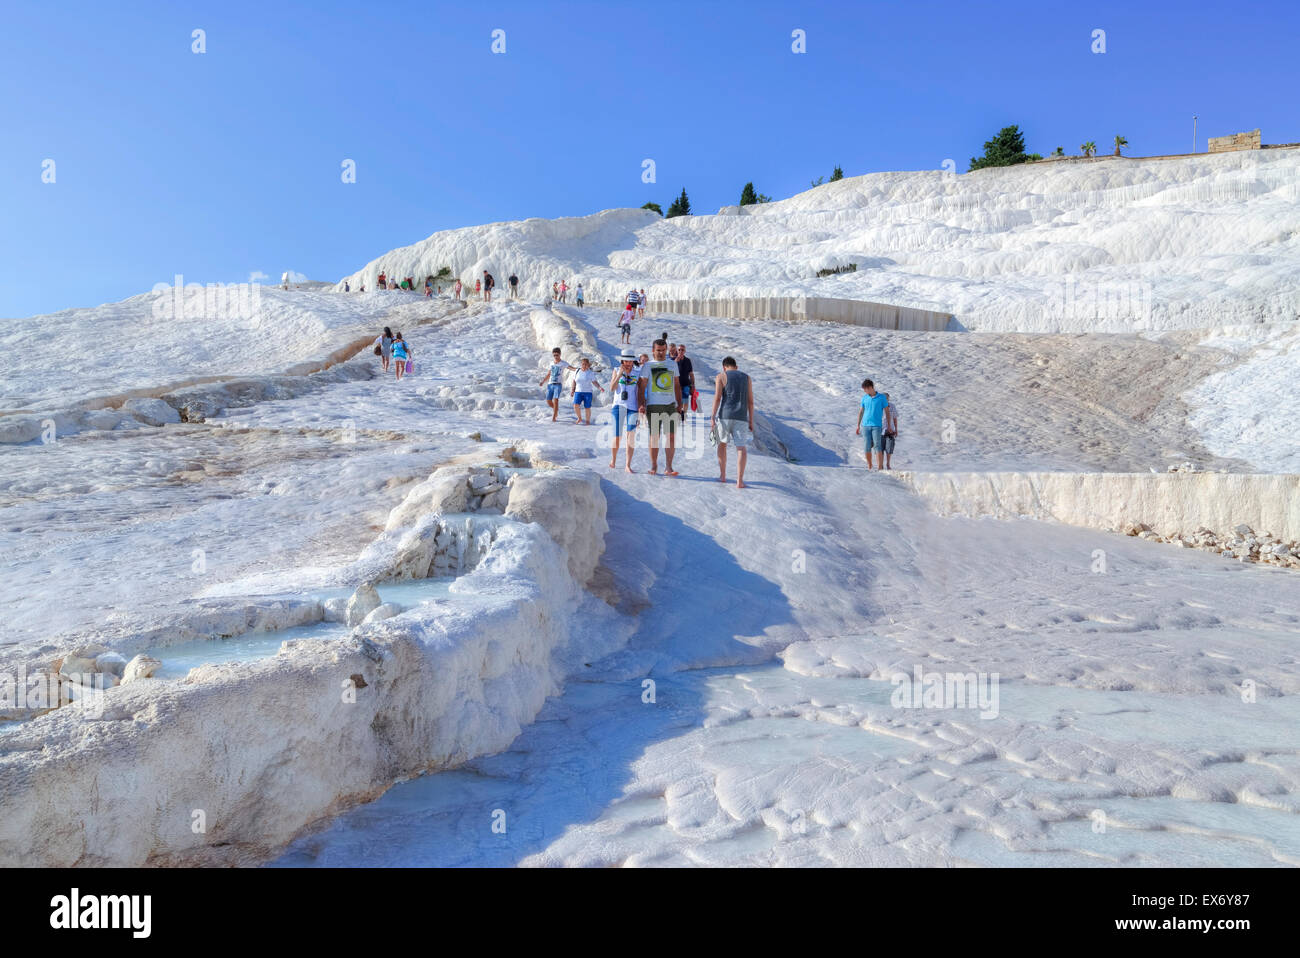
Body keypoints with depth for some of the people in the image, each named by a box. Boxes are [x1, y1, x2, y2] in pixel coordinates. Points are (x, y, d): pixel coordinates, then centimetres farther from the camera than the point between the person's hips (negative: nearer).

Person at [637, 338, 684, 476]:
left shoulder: (673, 364, 16)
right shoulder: (648, 366, 5)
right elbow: (641, 386, 0)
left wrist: (679, 404, 13)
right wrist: (641, 403, -13)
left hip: (671, 405, 3)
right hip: (653, 405, -3)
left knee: (671, 437, -3)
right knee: (654, 437, 1)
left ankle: (668, 467, 1)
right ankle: (653, 466, 11)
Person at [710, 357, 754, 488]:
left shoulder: (721, 376, 4)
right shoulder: (746, 377, 13)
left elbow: (717, 398, -6)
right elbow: (750, 401, 9)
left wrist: (712, 418, -7)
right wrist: (751, 421, 11)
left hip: (724, 415, -1)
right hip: (741, 418, 1)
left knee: (722, 444, 20)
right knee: (742, 448, -3)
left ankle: (722, 476, 24)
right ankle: (739, 481, -15)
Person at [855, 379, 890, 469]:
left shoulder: (882, 397, 0)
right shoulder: (864, 398, 9)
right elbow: (860, 412, 14)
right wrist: (858, 426, 11)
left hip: (877, 425, -3)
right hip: (865, 425, 3)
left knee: (877, 447, -9)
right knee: (866, 447, 2)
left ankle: (880, 468, -11)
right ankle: (869, 466, 14)